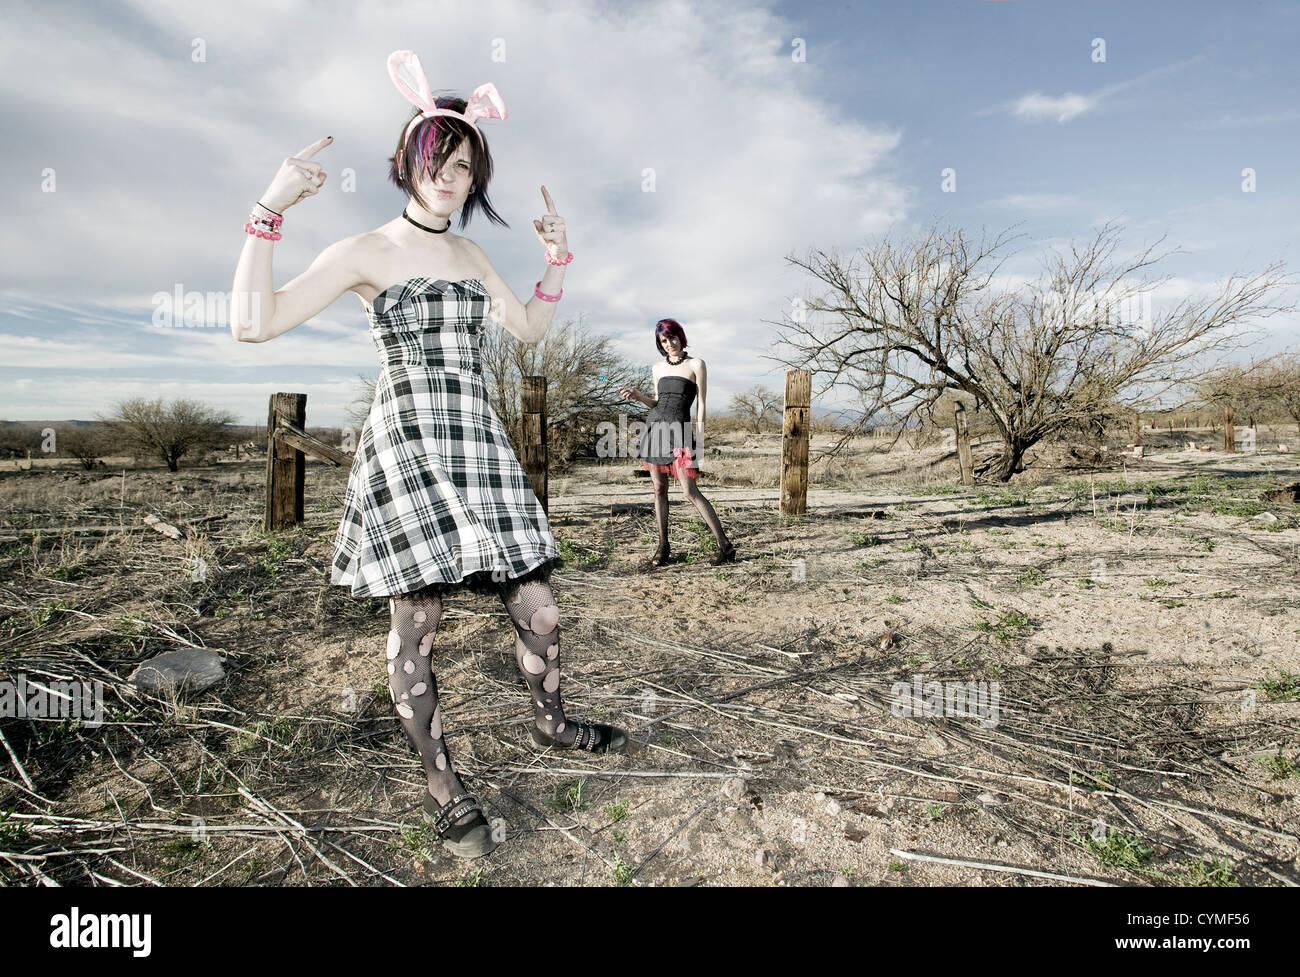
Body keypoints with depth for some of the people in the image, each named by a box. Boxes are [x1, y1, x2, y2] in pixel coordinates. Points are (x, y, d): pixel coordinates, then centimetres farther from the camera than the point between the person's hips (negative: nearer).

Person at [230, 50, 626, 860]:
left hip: (479, 442, 5)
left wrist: (558, 259, 15)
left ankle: (552, 723, 33)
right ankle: (444, 787, 18)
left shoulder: (470, 255, 17)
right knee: (417, 624, -1)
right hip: (406, 443, -5)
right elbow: (256, 323, -9)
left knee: (538, 609, 5)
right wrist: (271, 208, -14)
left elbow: (530, 330, 24)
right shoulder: (365, 252, 0)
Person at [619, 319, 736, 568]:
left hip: (679, 429, -5)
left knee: (690, 491, -10)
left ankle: (724, 545, -4)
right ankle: (663, 545, 16)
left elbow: (701, 404, -2)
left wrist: (700, 437, -8)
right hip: (654, 426, 6)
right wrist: (638, 396, 1)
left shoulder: (696, 364, 1)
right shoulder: (657, 368, 15)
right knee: (659, 489, 7)